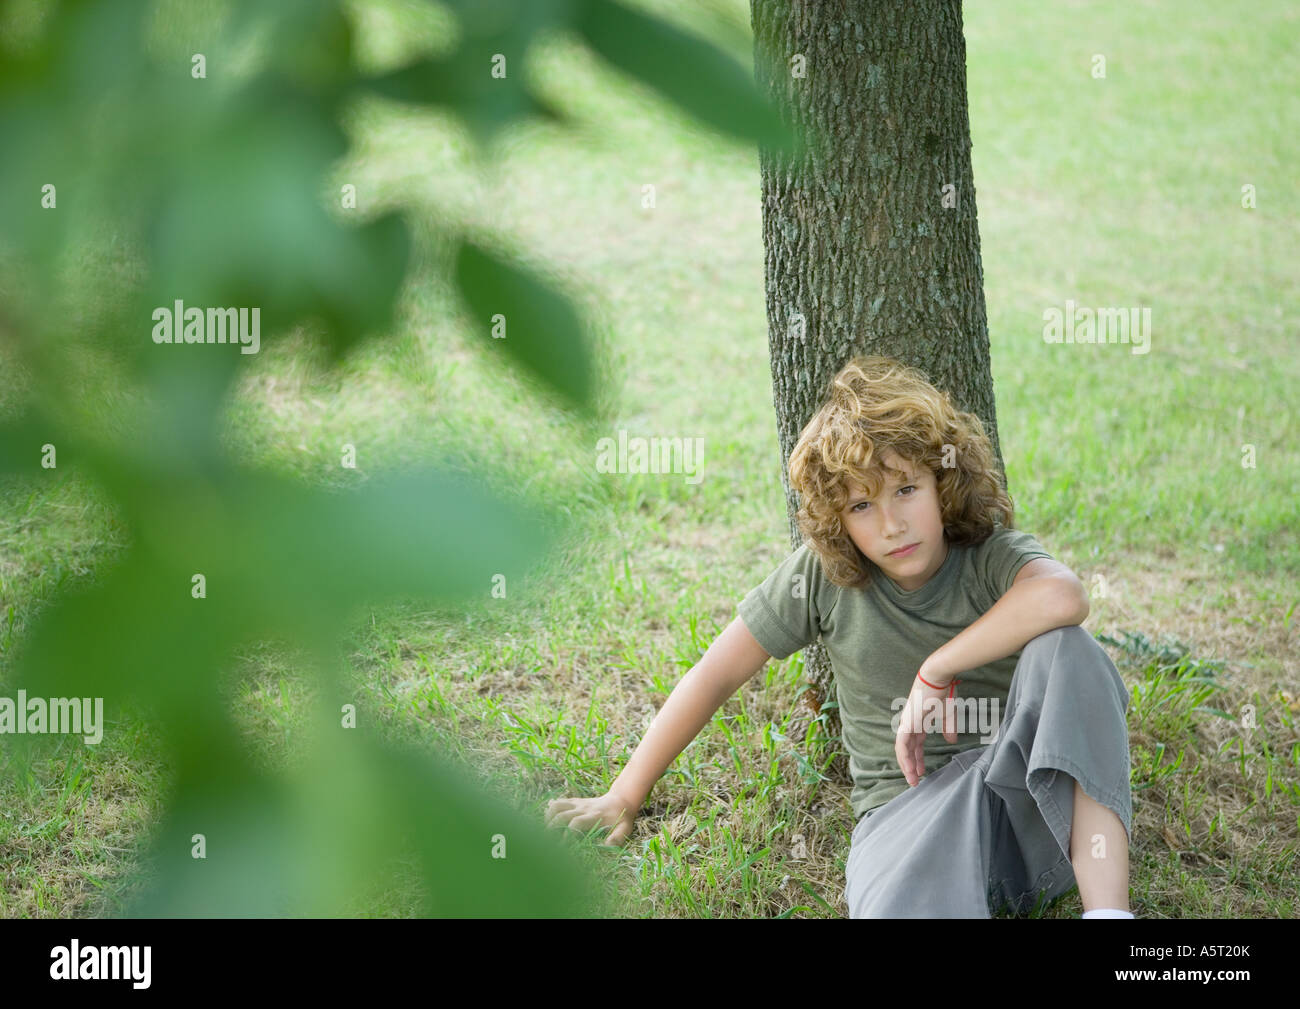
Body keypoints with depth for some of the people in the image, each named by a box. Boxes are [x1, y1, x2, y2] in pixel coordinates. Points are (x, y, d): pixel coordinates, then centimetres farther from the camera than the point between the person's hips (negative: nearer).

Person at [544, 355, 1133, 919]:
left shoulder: (993, 556, -4)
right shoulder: (823, 575, 1)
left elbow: (1062, 597, -29)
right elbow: (715, 675, 7)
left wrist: (937, 669, -20)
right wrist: (625, 796, 10)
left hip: (1038, 808, 2)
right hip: (910, 810, -2)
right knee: (895, 906, -42)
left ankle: (1106, 910, -36)